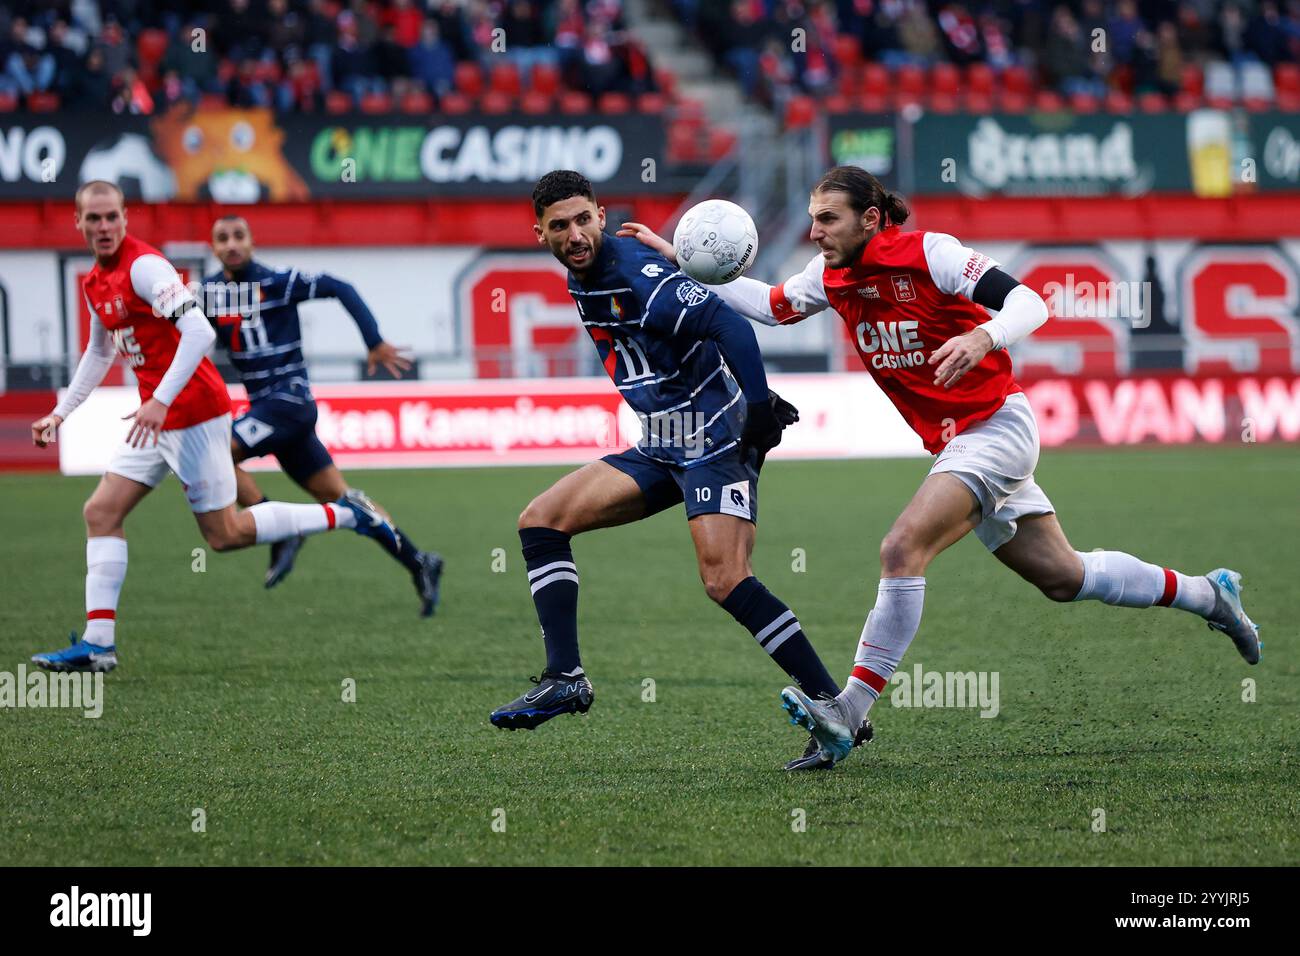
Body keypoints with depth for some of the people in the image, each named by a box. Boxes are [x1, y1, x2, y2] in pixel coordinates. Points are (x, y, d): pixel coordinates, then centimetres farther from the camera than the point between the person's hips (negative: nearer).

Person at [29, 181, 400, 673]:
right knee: (101, 512, 1)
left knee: (225, 535, -3)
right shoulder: (95, 282, 12)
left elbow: (199, 332, -26)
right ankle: (98, 643, 0)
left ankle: (343, 514, 9)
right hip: (157, 419, 9)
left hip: (194, 414, -9)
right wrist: (60, 413, 28)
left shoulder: (143, 265, -16)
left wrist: (161, 401, -30)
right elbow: (99, 352, 29)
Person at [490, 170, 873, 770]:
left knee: (724, 579, -22)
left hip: (716, 441, -9)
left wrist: (760, 408, -32)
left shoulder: (639, 274, -17)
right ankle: (564, 680, 1)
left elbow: (731, 328, -26)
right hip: (660, 448, 9)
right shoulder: (581, 282, 11)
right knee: (540, 520, 2)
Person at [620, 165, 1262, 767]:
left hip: (997, 426, -8)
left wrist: (982, 338, -41)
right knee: (1063, 577, 15)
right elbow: (770, 307, 18)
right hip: (954, 445, 8)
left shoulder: (928, 253, -18)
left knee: (902, 549, -23)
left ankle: (848, 713, -24)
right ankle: (1209, 594, 34)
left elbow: (1029, 304, -21)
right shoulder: (832, 275, 3)